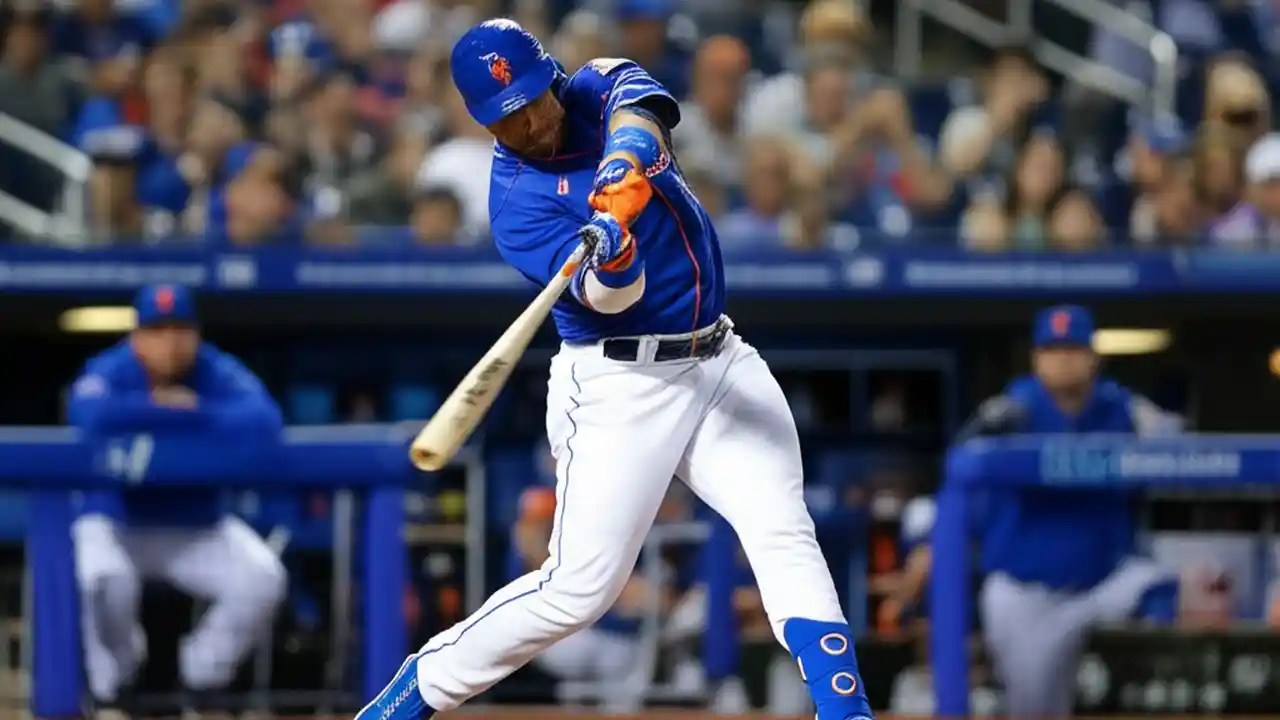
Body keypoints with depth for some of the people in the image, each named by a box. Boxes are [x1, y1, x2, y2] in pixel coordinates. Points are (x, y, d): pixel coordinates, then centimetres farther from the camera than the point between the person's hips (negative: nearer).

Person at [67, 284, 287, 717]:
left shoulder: (218, 373, -13)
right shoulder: (109, 371, -17)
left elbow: (264, 420, -33)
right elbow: (93, 416, -41)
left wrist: (189, 414, -33)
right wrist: (182, 412, -32)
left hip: (198, 528, 2)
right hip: (115, 523, -2)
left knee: (264, 579, -19)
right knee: (103, 579, -34)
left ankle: (203, 675, 9)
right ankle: (112, 683, -2)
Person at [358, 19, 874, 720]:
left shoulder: (598, 88, 4)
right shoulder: (516, 201, -11)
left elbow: (642, 103, -20)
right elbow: (612, 296, -23)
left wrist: (626, 159, -42)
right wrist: (610, 252, -46)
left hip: (719, 362, 5)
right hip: (620, 385, -5)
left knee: (784, 533, -12)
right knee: (579, 586, -8)